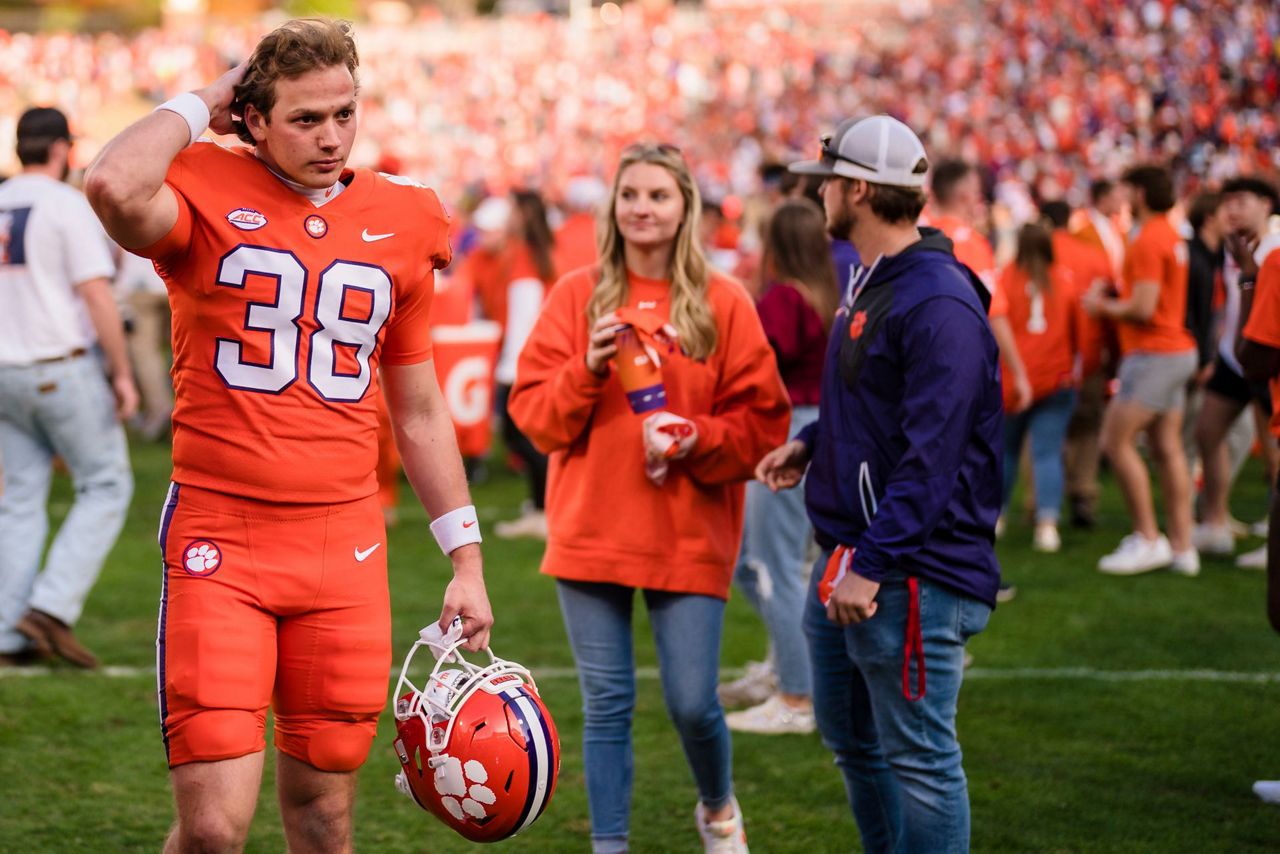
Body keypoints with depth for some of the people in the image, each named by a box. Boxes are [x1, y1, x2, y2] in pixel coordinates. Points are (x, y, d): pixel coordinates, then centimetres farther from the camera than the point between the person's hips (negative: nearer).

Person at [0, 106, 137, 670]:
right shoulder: (66, 205, -9)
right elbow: (97, 296, -15)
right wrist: (122, 374, -11)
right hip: (66, 368, -6)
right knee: (105, 486, 4)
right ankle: (53, 607, -9)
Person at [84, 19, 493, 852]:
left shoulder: (399, 222, 10)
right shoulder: (208, 195, -2)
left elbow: (420, 411, 17)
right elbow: (114, 186, -28)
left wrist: (466, 560, 15)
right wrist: (200, 105, -10)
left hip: (346, 549, 4)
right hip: (221, 541, -4)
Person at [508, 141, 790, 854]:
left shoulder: (724, 304, 1)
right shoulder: (578, 296, 5)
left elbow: (761, 423, 0)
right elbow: (533, 412, 2)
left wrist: (695, 441, -16)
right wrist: (587, 370, -15)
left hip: (690, 534, -1)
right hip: (591, 529, 1)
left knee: (693, 704, -1)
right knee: (607, 707, 4)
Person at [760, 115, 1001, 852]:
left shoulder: (939, 304, -19)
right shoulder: (872, 283, 14)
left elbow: (931, 453, -24)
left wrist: (872, 563, -27)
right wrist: (812, 443, 14)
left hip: (912, 572, -11)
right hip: (849, 560, 11)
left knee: (919, 758, -5)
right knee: (851, 739, 20)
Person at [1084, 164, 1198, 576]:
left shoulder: (1147, 242, -16)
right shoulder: (1172, 237, 16)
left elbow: (1143, 308, -21)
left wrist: (1104, 307, -5)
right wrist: (1112, 300, 17)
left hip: (1154, 353, -10)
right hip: (1177, 352, 10)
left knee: (1116, 440, -7)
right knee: (1167, 449, 8)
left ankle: (1148, 538, -6)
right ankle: (1181, 546, 7)